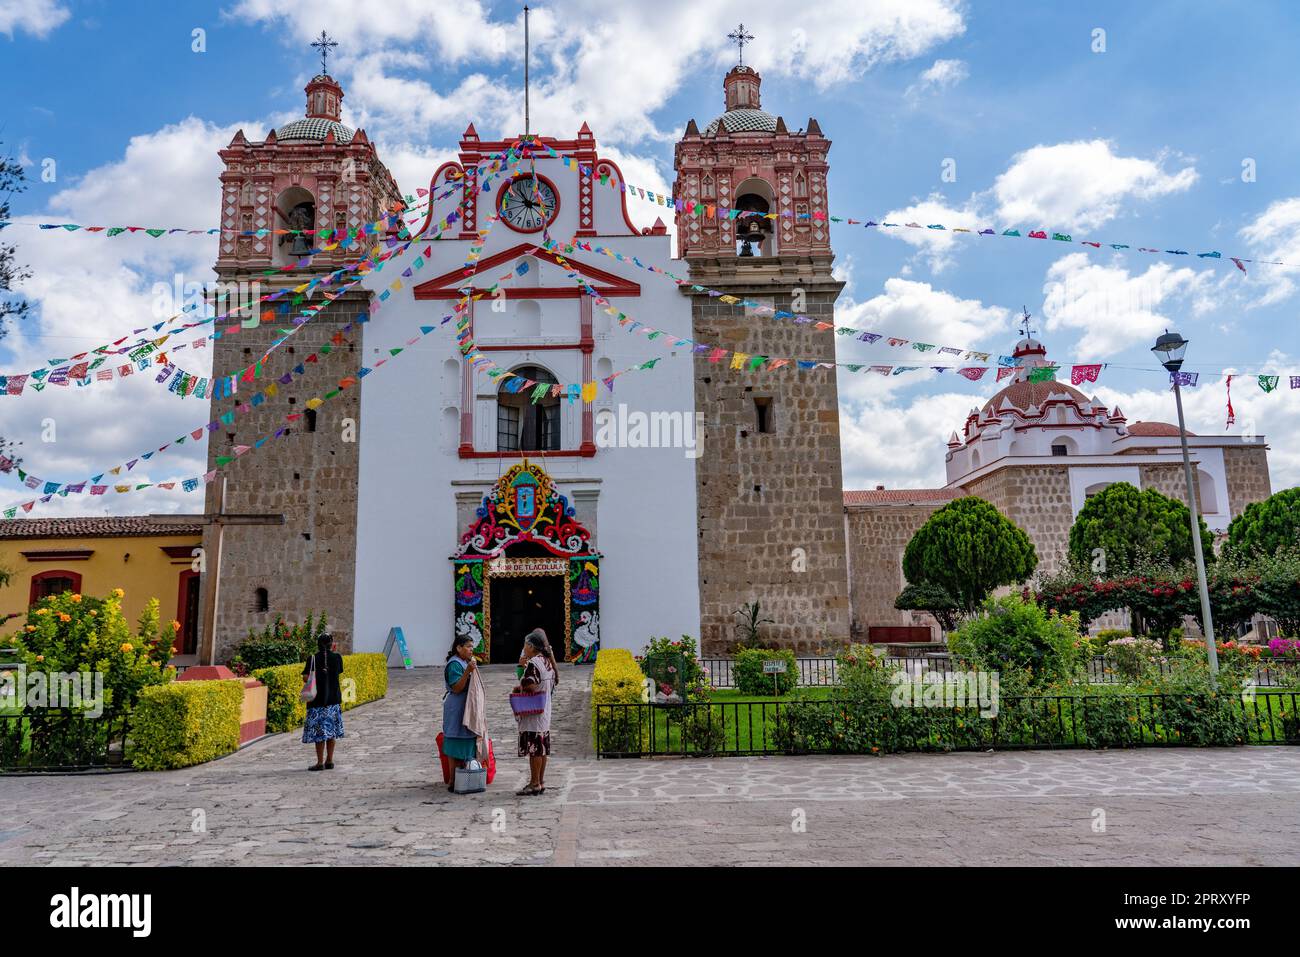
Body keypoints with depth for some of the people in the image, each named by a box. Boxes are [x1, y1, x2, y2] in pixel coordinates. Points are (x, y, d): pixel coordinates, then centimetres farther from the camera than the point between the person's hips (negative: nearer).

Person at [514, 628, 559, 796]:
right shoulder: (547, 661, 12)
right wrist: (523, 666, 9)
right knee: (542, 748, 12)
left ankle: (534, 783, 3)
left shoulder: (533, 663, -17)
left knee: (534, 748, -2)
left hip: (533, 714, -9)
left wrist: (518, 687, -5)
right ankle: (541, 782, 19)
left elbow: (530, 686, -24)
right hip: (545, 713, 9)